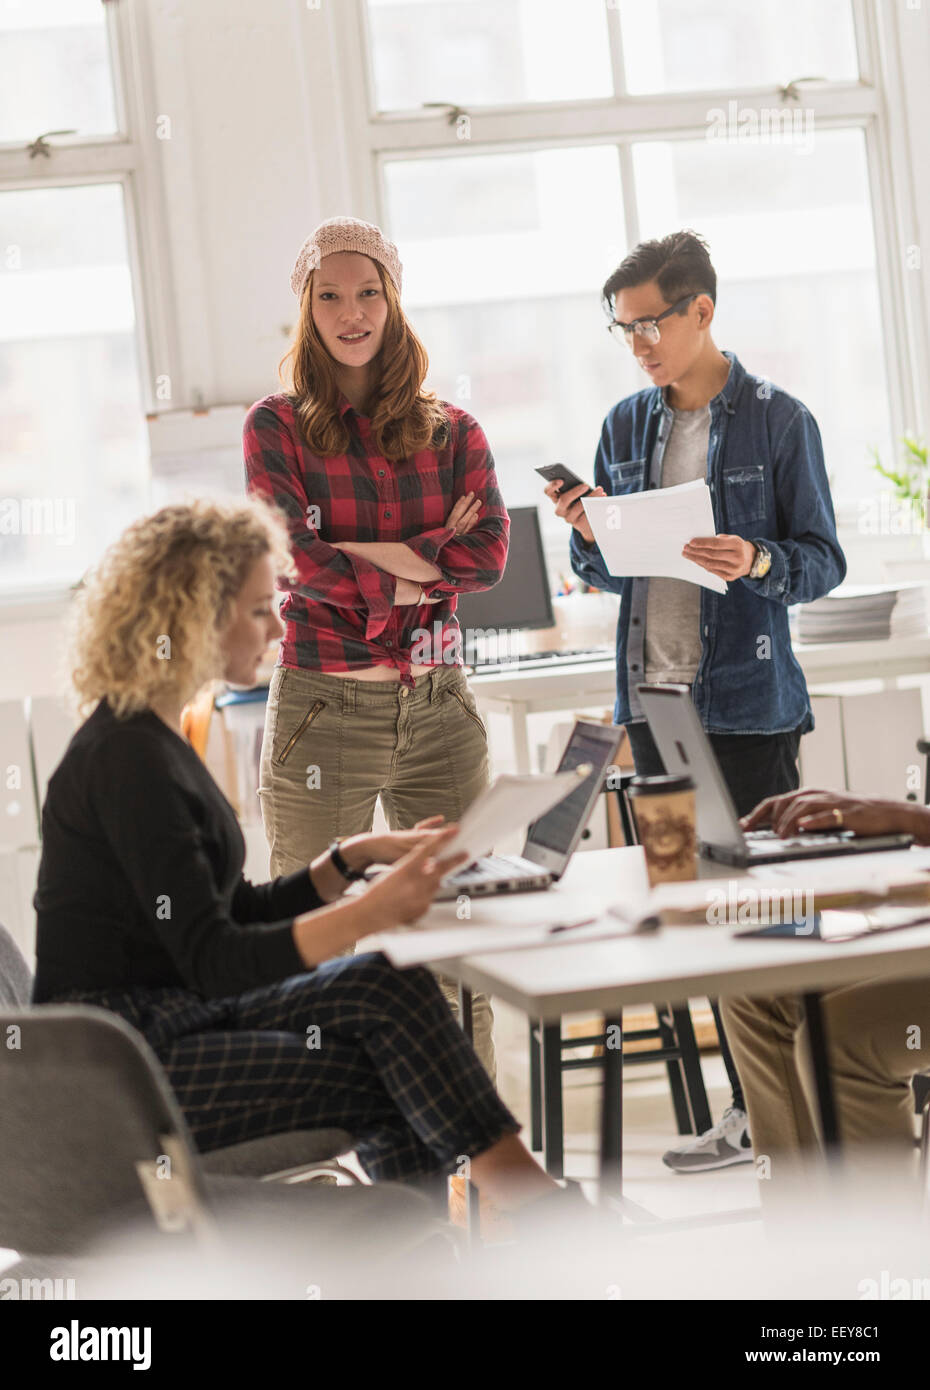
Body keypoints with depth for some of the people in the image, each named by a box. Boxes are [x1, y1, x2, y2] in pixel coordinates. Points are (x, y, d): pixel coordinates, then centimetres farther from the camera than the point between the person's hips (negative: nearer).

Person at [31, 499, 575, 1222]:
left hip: (172, 1015, 9)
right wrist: (369, 913, -31)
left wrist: (358, 855, 8)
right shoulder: (126, 758, -17)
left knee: (387, 986, -10)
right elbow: (212, 959, -23)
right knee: (391, 1084, -16)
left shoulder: (152, 737, 14)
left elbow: (240, 911, 18)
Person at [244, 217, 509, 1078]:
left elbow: (489, 554, -5)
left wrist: (363, 559, -10)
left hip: (438, 707, 3)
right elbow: (297, 561, -10)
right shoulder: (277, 428, 3)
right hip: (323, 708, -3)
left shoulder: (452, 432, 11)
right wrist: (419, 568, -8)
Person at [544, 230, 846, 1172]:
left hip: (750, 701, -5)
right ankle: (755, 1106, 16)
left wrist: (757, 562, -24)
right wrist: (589, 538, -6)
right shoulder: (626, 425, 10)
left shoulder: (778, 420, -5)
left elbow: (824, 561, -5)